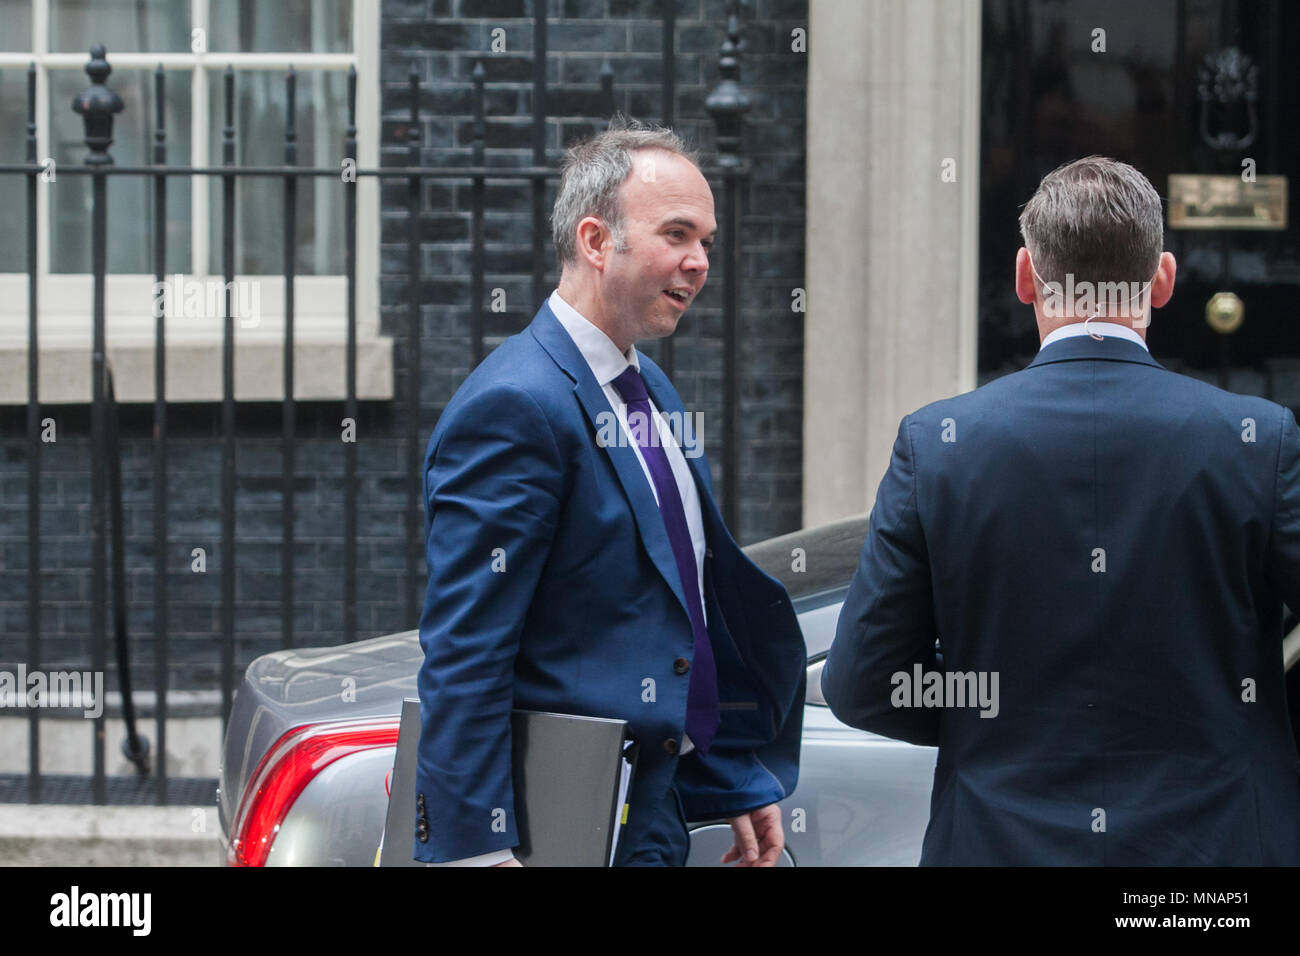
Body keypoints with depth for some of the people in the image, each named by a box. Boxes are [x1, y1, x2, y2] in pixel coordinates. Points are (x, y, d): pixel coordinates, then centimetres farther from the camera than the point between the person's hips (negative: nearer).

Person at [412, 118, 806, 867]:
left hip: (657, 817, 9)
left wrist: (741, 787, 18)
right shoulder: (516, 407, -16)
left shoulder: (654, 394, 15)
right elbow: (463, 652, -20)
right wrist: (475, 846, -24)